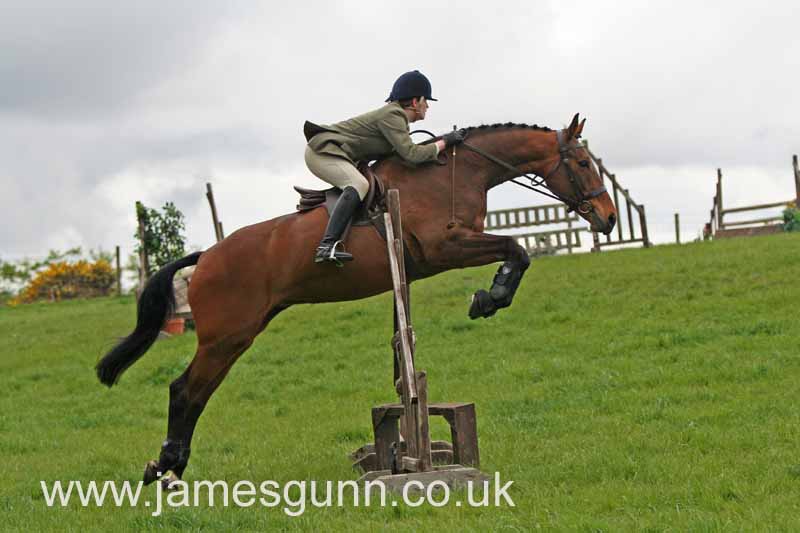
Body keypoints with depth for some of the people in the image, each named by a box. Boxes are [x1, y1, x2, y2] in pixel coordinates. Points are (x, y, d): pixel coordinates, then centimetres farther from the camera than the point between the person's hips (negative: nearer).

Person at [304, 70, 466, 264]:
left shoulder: (396, 116, 15)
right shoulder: (392, 115, -16)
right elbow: (411, 154, -23)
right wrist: (444, 142, -14)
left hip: (326, 151, 11)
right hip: (322, 150, -11)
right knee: (359, 184, -31)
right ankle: (327, 246, -44)